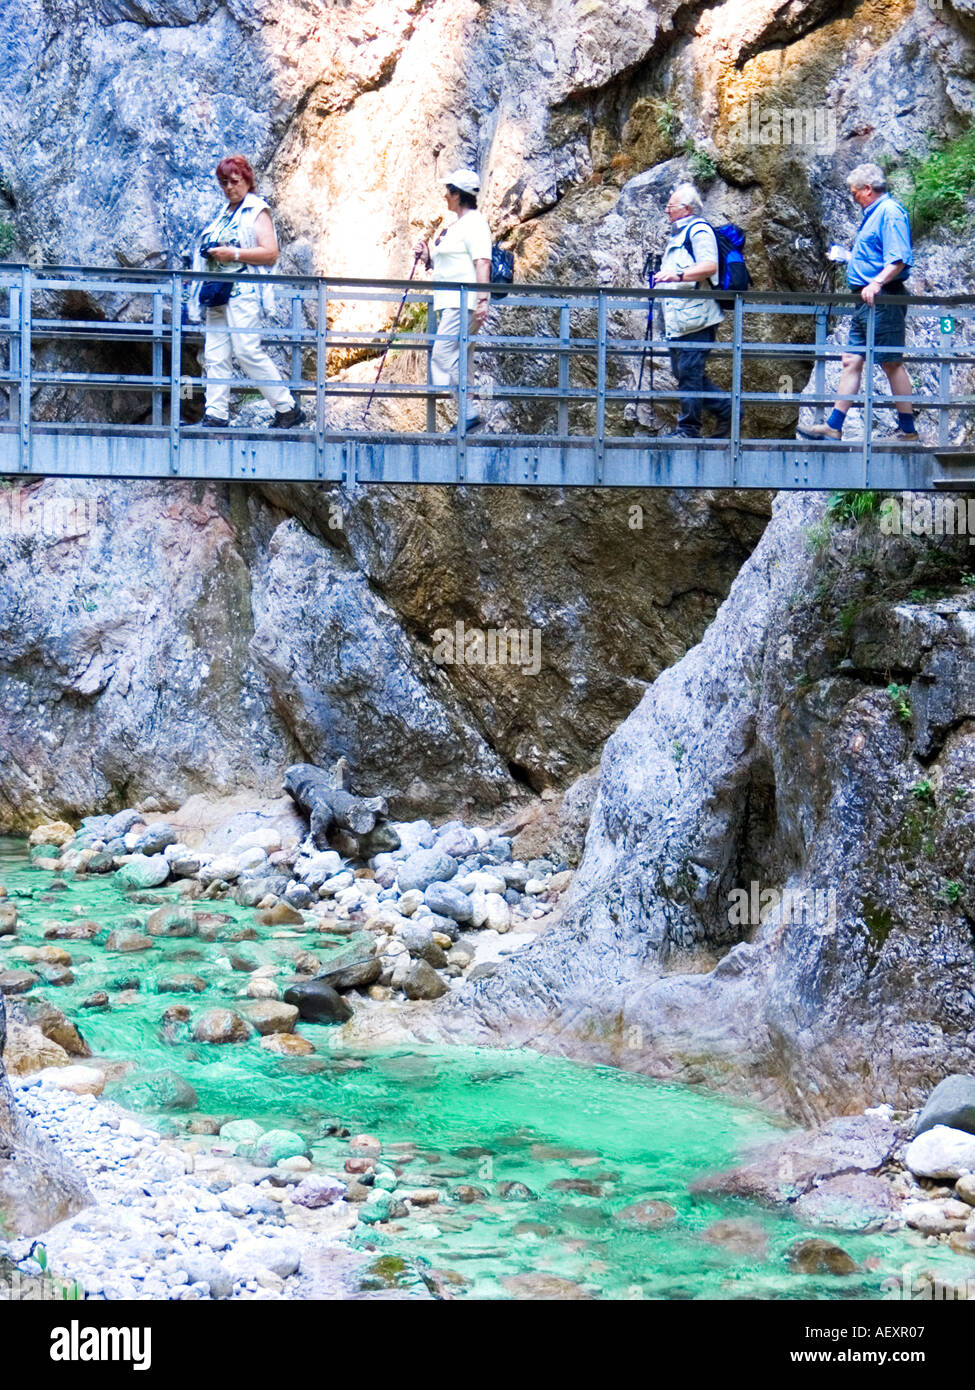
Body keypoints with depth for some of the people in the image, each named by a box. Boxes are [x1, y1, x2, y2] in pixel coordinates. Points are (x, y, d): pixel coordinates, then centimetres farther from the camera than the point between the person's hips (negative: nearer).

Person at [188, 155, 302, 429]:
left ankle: (287, 408, -7)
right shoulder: (223, 214, 23)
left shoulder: (257, 210, -1)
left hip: (243, 291, -8)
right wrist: (209, 252, 16)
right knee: (215, 354, -1)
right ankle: (216, 414, -1)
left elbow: (270, 253, -11)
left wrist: (234, 254, -17)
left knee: (247, 350, -14)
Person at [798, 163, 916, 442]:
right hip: (867, 303, 10)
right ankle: (834, 426, 8)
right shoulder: (873, 215, 20)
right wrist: (850, 258, 36)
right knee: (851, 361, 8)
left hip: (883, 299, -10)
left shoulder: (890, 212, -11)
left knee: (892, 363, -6)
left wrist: (877, 283, -32)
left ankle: (908, 430, -1)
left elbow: (899, 259, -22)